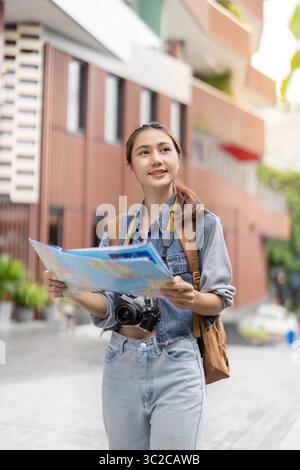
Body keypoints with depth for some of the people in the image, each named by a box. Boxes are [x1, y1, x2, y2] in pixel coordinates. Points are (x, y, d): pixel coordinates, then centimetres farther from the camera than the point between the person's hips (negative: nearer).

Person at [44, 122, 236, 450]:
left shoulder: (203, 222, -1)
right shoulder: (116, 228, 8)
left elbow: (221, 298, -1)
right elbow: (110, 306, 6)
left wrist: (191, 299, -23)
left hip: (176, 366, -3)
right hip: (121, 365, 3)